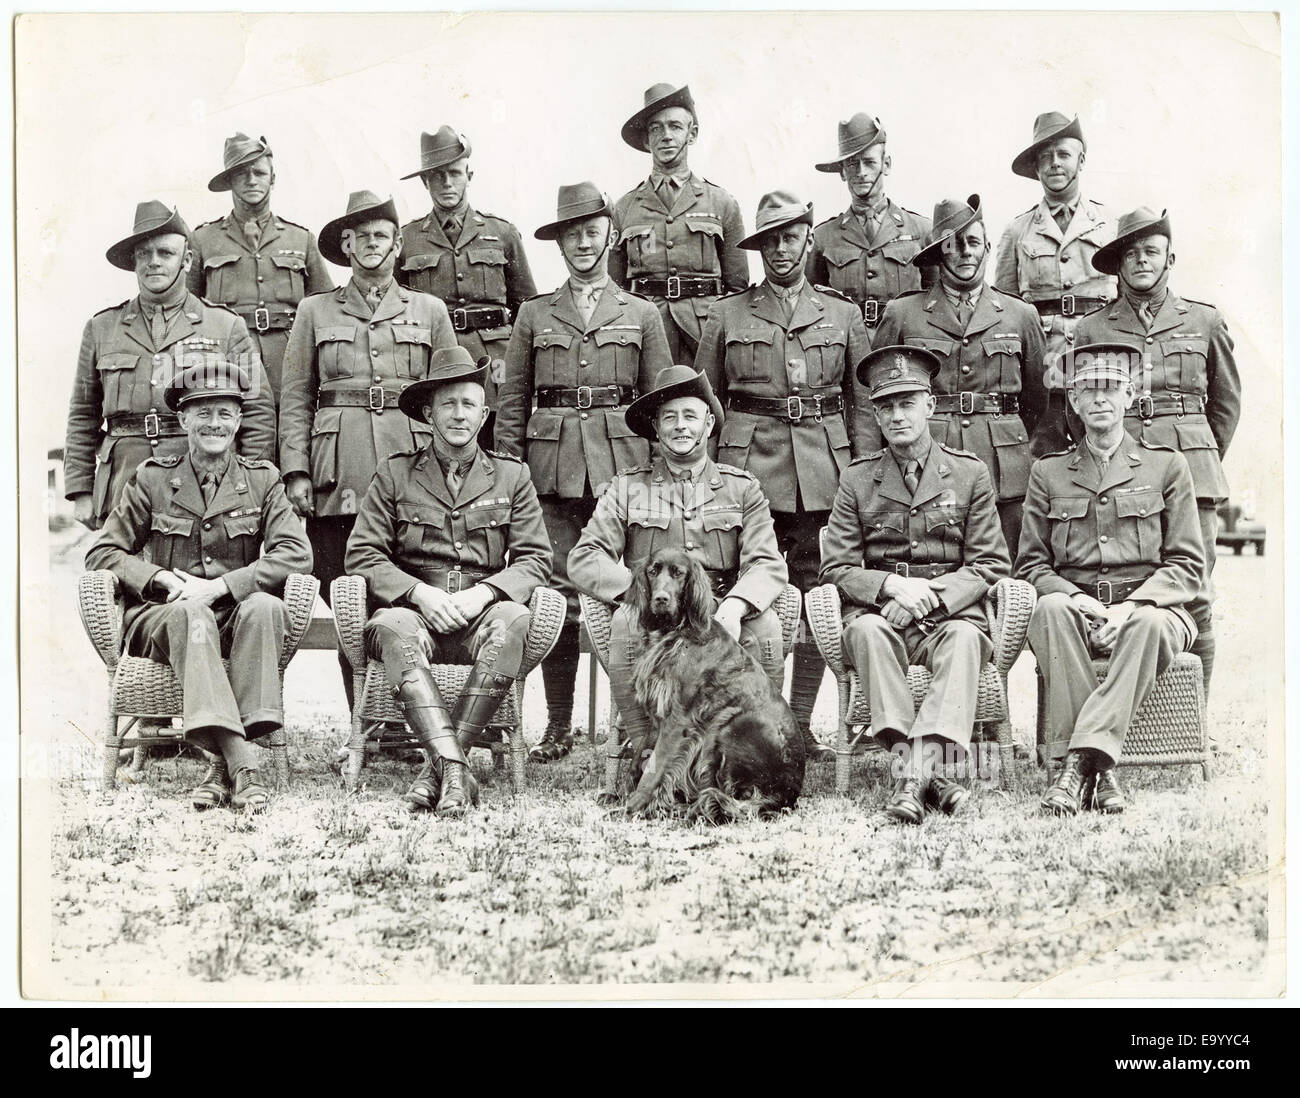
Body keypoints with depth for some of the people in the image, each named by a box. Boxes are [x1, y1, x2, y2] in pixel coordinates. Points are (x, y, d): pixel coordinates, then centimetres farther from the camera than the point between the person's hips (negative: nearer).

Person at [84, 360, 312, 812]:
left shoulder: (261, 479, 8)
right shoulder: (152, 478, 7)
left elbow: (296, 553, -5)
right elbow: (102, 553, 8)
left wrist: (220, 586, -17)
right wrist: (161, 578, -11)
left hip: (234, 614, 1)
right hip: (159, 615, -1)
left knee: (264, 606, -33)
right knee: (191, 615, -36)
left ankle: (223, 761, -36)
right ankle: (241, 762, -49)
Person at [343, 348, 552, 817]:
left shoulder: (511, 476, 13)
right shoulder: (394, 475, 10)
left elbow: (534, 559, 7)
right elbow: (362, 555, 3)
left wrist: (483, 593, -12)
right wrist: (420, 592, -12)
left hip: (482, 611, 1)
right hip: (415, 608, -1)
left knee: (512, 620, -34)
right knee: (393, 626, -36)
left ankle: (438, 767, -32)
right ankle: (455, 768, -46)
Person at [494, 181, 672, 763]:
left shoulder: (641, 314, 11)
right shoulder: (533, 314, 13)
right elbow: (511, 402, 11)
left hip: (622, 464, 0)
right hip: (552, 466, 1)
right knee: (557, 593, -1)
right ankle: (558, 726, 6)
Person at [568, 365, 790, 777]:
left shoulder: (742, 488, 14)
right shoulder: (627, 487, 13)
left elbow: (768, 565, 1)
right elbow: (584, 560, 2)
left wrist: (735, 605, -22)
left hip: (722, 620, 1)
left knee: (765, 624, -30)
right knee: (627, 621, -33)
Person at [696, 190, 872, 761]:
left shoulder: (843, 313, 13)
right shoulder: (728, 314, 11)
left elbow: (863, 399, 13)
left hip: (824, 472, 1)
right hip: (748, 467, -1)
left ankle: (801, 722, 8)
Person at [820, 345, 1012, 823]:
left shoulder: (970, 473, 9)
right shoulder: (857, 479, 10)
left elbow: (990, 565, 4)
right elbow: (836, 568, 6)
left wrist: (931, 596, -13)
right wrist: (892, 585, -14)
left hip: (951, 612, 0)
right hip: (880, 610, 1)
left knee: (964, 637, -35)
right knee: (867, 629, -34)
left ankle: (914, 772, -45)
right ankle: (923, 775, -40)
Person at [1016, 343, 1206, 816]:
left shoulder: (1166, 465, 11)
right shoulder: (1047, 472, 15)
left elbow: (1187, 564, 4)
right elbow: (1031, 563, 11)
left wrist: (1131, 606, -14)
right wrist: (1074, 598, -11)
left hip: (1150, 605, -1)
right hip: (1077, 605, 1)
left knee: (1148, 624, -37)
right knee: (1050, 610, -35)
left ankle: (1082, 759, -43)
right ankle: (1099, 773, -39)